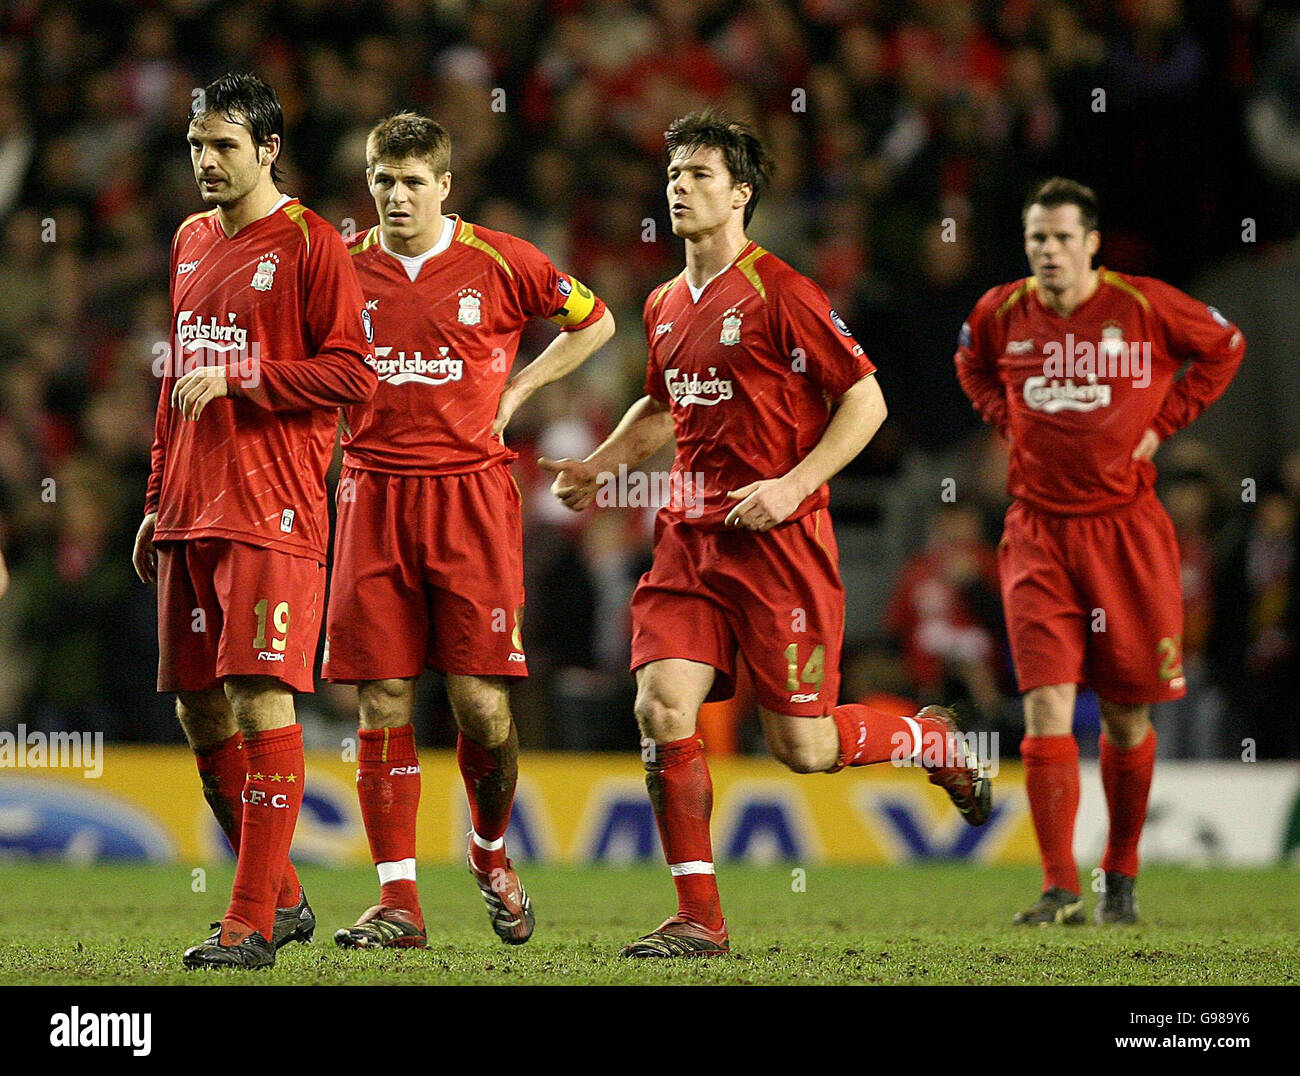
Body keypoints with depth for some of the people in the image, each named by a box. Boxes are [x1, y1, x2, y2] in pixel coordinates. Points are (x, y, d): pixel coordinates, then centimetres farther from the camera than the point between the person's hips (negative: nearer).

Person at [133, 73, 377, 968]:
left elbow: (354, 375, -9)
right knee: (200, 709, 8)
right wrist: (157, 500, 23)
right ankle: (282, 899, 20)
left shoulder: (310, 244, -4)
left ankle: (252, 924, -11)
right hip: (190, 514, 8)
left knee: (262, 700, -12)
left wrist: (237, 378, -14)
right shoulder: (191, 242, 18)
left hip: (273, 511, -8)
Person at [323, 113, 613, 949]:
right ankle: (398, 901, 1)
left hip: (471, 495, -2)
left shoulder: (497, 263, 1)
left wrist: (515, 390, 7)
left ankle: (492, 852, 22)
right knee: (383, 703, -3)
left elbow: (595, 321, 15)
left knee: (482, 702, -5)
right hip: (375, 496, 2)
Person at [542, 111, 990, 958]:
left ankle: (933, 740, 27)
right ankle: (699, 919, -2)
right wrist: (597, 466, 18)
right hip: (691, 537, 6)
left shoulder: (778, 292, -10)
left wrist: (793, 486, -18)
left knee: (801, 746, -4)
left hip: (779, 539, -6)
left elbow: (865, 400, -9)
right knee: (662, 709, -9)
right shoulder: (667, 306, 13)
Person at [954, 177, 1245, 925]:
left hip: (1125, 527, -1)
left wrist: (1161, 424, 3)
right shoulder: (1001, 314, 1)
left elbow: (1225, 347, 10)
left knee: (1127, 716, 7)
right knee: (1046, 703, -12)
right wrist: (1010, 421, 8)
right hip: (1040, 532, 1)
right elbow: (972, 364, 25)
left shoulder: (1146, 306, -6)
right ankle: (1060, 889, -14)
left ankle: (1123, 878, 25)